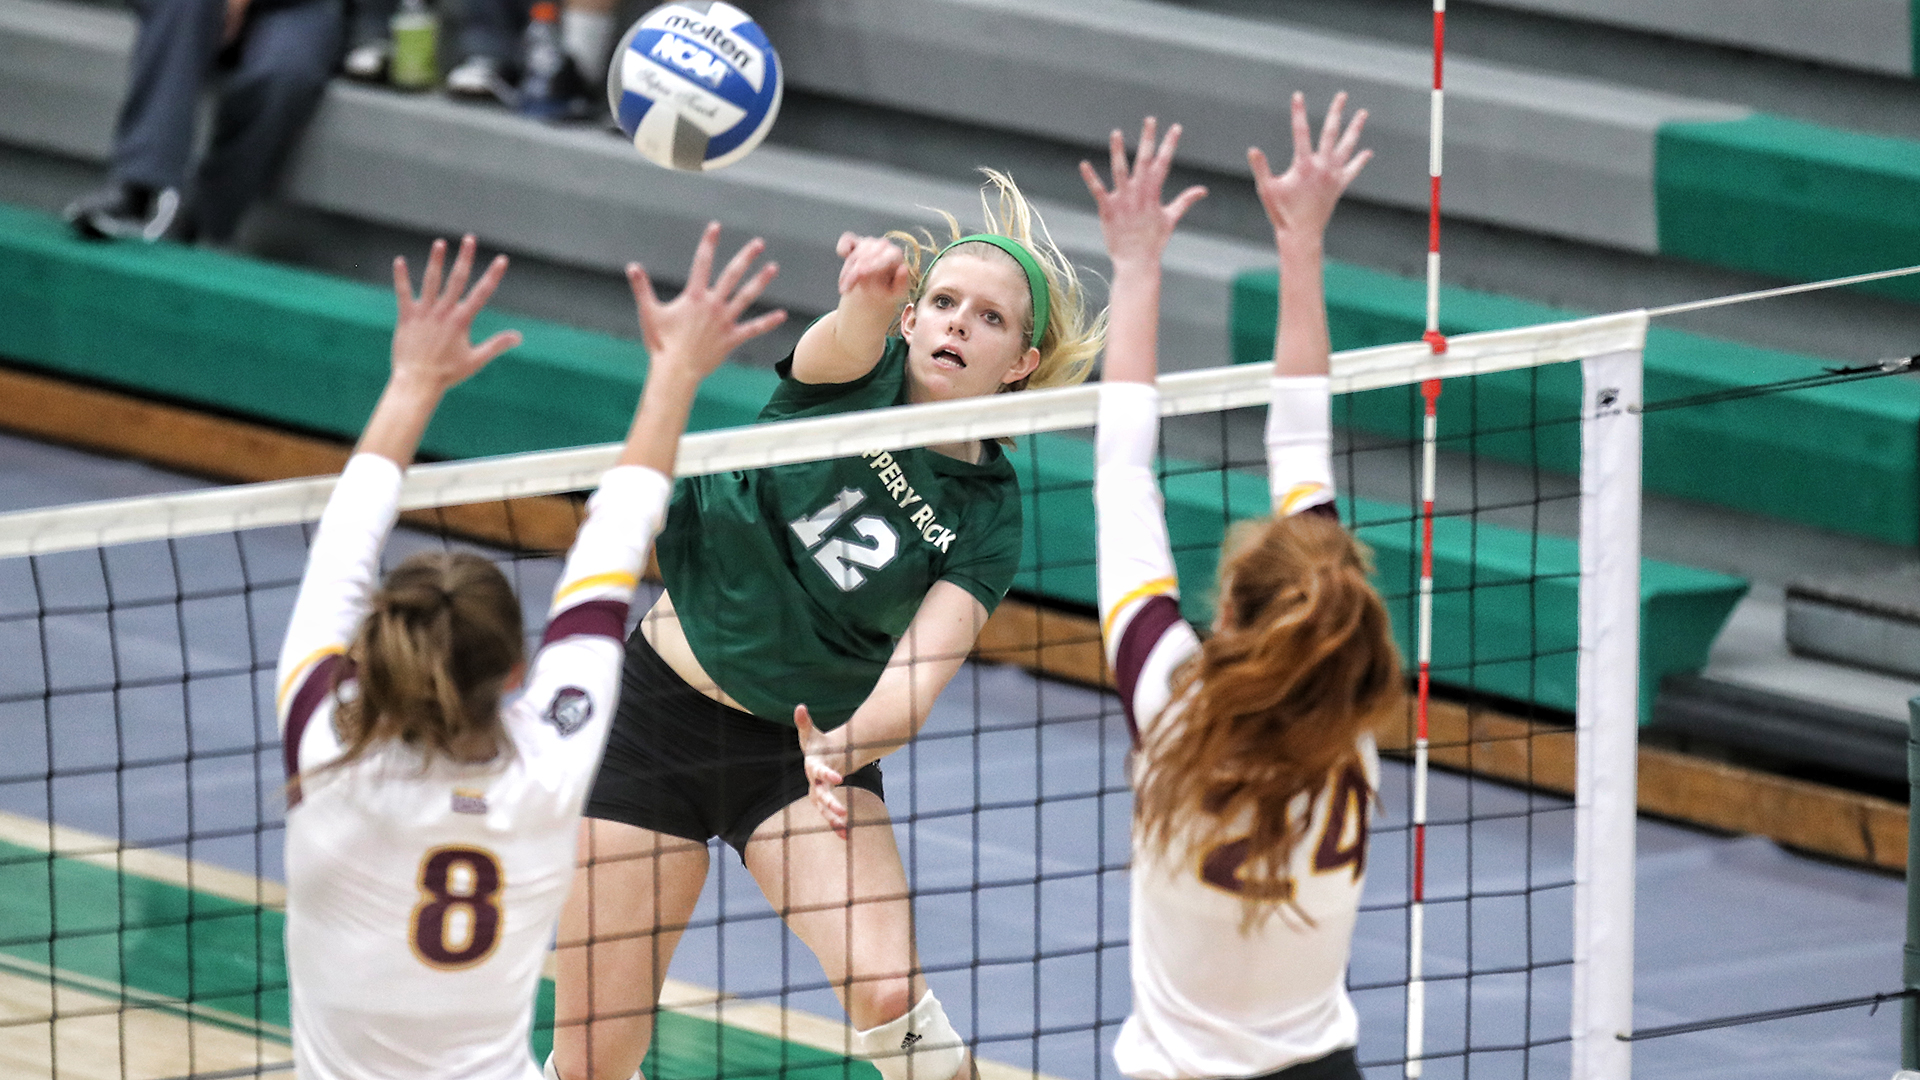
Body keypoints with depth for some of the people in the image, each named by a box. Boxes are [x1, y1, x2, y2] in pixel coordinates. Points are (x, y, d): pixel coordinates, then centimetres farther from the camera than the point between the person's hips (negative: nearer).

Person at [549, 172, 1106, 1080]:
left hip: (805, 742, 0)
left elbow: (914, 681, -19)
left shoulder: (986, 518, -7)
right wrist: (869, 295, -58)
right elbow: (847, 340, -33)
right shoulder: (857, 374, -8)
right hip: (658, 707, 0)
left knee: (888, 987, -25)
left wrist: (842, 746, -42)